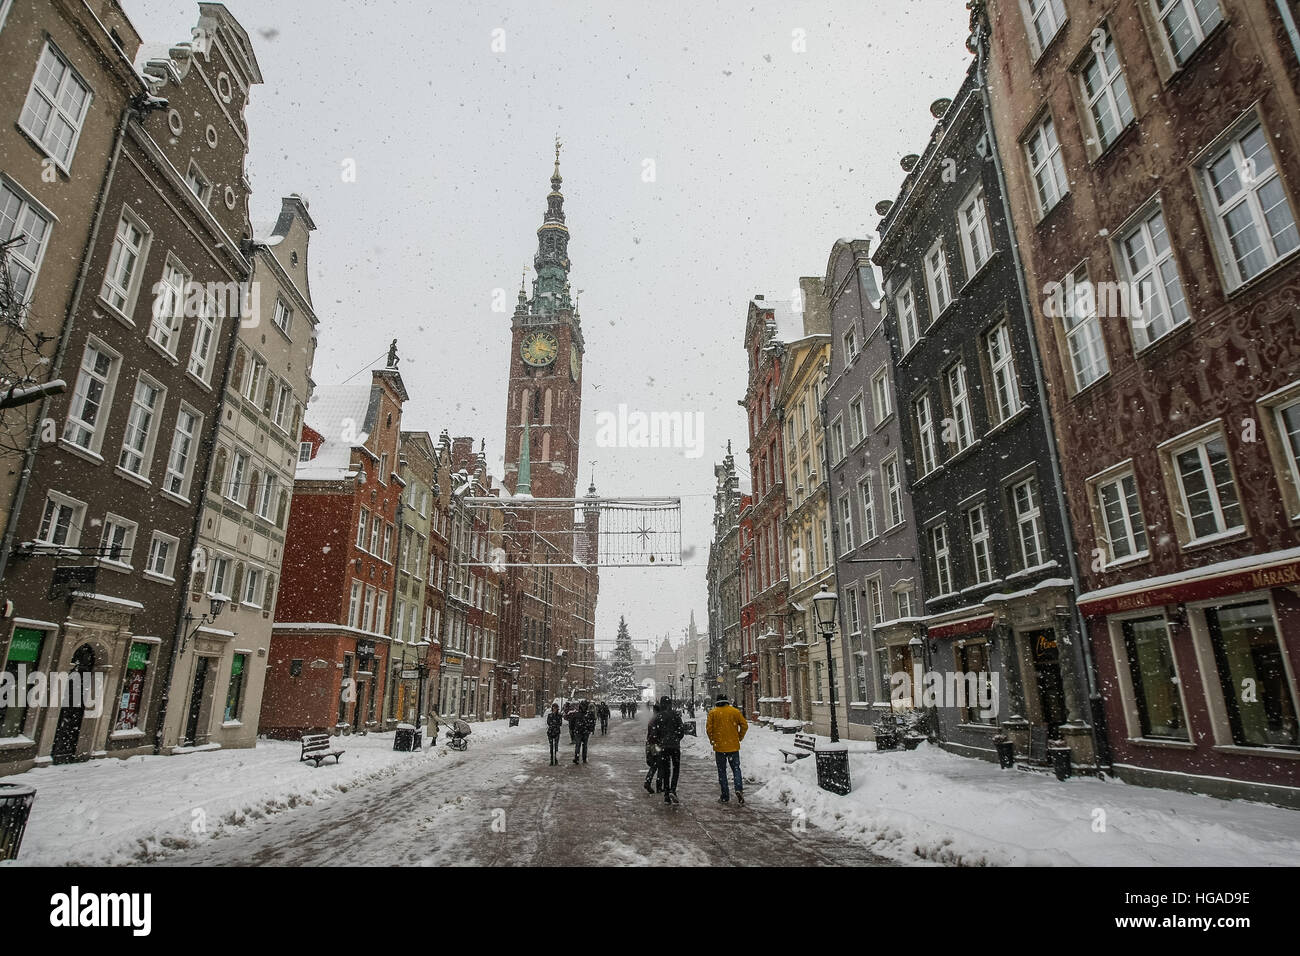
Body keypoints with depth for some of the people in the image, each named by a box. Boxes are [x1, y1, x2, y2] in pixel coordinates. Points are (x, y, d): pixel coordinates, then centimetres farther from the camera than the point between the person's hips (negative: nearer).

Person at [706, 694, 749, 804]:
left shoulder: (713, 713, -3)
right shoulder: (735, 711, 0)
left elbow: (709, 728, -9)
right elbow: (745, 725, -2)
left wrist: (712, 740, 6)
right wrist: (740, 737, 10)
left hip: (719, 747, -1)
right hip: (733, 746, 1)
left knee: (722, 771, 9)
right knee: (736, 769, 10)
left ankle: (725, 797, 11)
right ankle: (739, 789, -12)